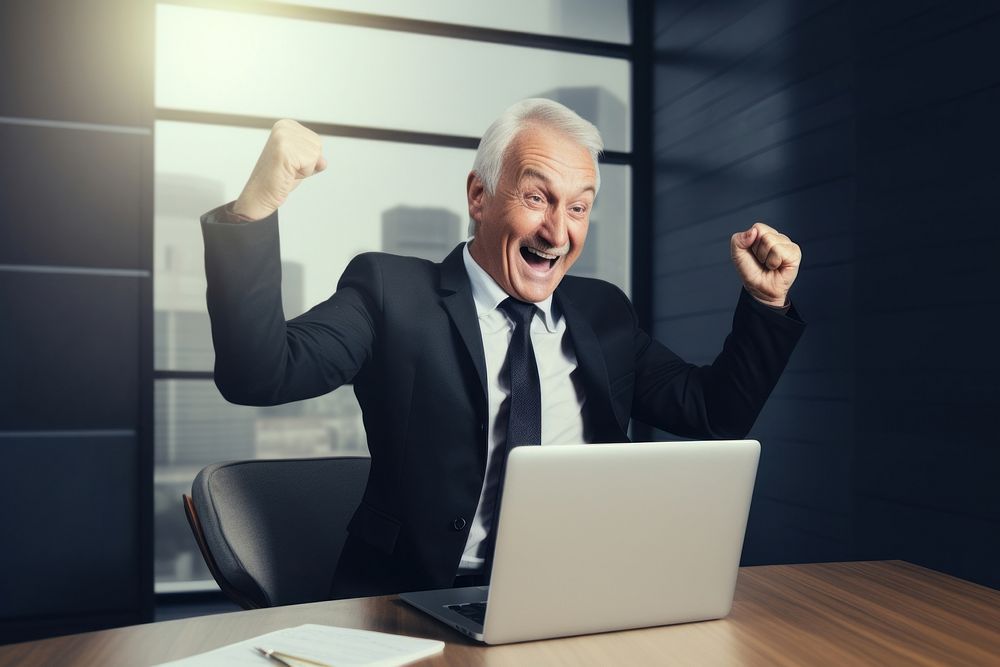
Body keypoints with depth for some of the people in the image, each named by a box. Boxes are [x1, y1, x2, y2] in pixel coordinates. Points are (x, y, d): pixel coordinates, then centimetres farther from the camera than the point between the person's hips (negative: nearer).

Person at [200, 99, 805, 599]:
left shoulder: (604, 312, 11)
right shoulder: (391, 291, -2)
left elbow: (717, 414, 15)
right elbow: (258, 376, -14)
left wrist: (766, 301, 4)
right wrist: (255, 210, -24)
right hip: (420, 603, -4)